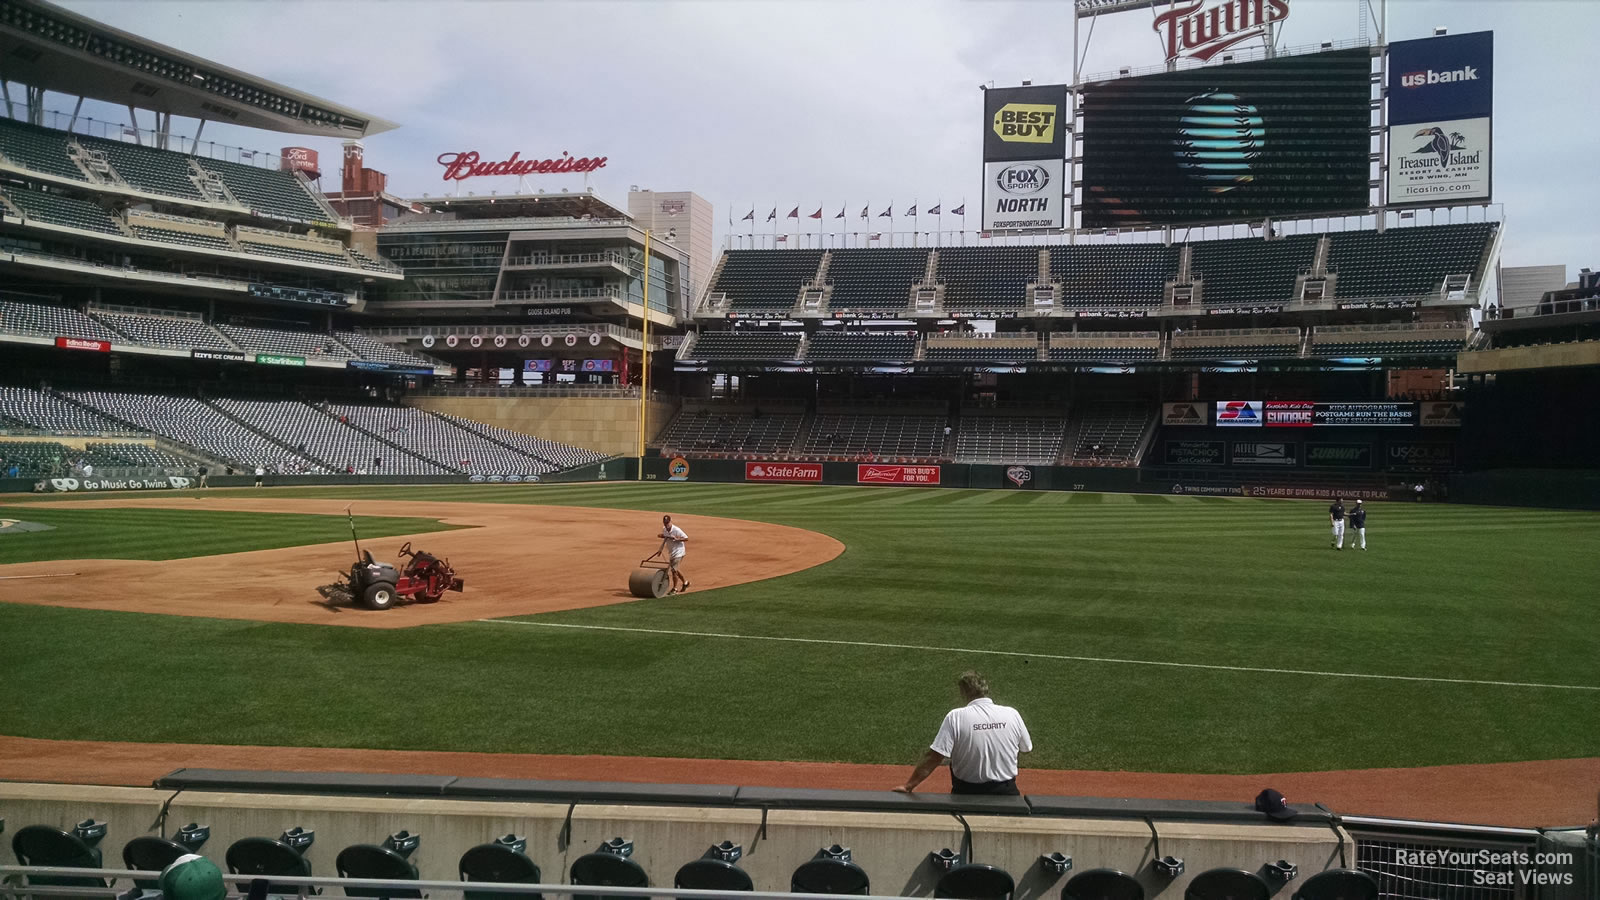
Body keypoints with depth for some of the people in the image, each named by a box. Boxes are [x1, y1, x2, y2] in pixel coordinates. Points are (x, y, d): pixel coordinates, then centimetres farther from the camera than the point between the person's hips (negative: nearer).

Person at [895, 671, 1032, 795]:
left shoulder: (955, 717, -12)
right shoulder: (1012, 714, -6)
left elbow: (934, 757, -17)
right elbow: (1026, 748, 10)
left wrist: (908, 786, -14)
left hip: (966, 791, -1)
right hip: (1006, 791, 1)